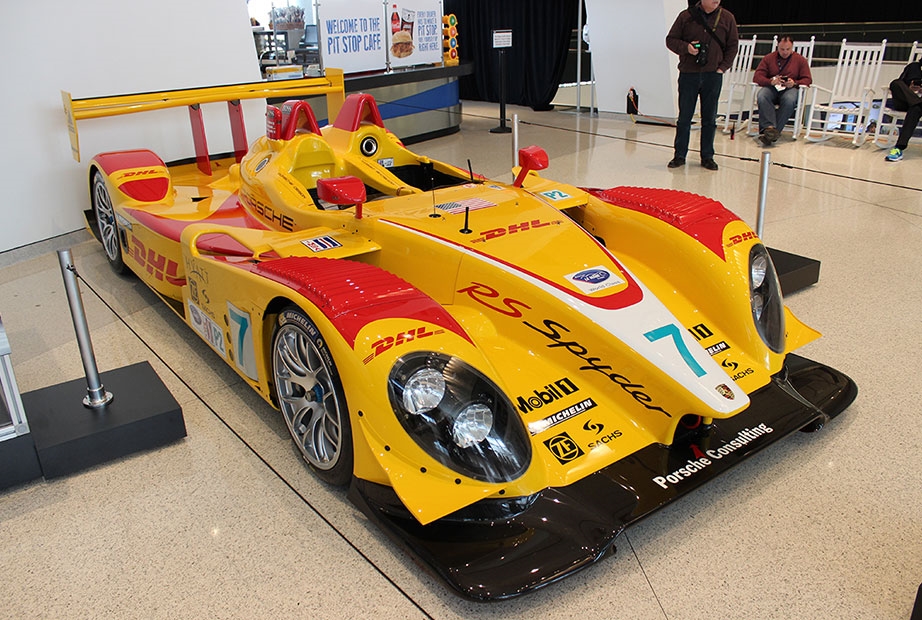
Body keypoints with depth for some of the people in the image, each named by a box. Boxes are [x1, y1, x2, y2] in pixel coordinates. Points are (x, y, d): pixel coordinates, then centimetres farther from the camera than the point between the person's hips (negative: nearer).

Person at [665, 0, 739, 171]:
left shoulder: (727, 18, 4)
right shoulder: (686, 16, 0)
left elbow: (733, 46, 9)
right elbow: (670, 40, 4)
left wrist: (722, 67, -2)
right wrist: (686, 47, -14)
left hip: (713, 76, 1)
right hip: (688, 75, -1)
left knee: (709, 119, 6)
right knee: (684, 118, 4)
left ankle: (707, 156, 14)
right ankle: (679, 155, 14)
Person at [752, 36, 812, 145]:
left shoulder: (800, 60, 15)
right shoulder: (768, 58, 15)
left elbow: (808, 79, 9)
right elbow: (757, 77, 4)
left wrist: (795, 83, -13)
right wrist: (771, 81, -16)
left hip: (791, 89, -1)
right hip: (771, 88, 1)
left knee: (789, 100, -38)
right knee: (761, 96, -36)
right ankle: (769, 127, -51)